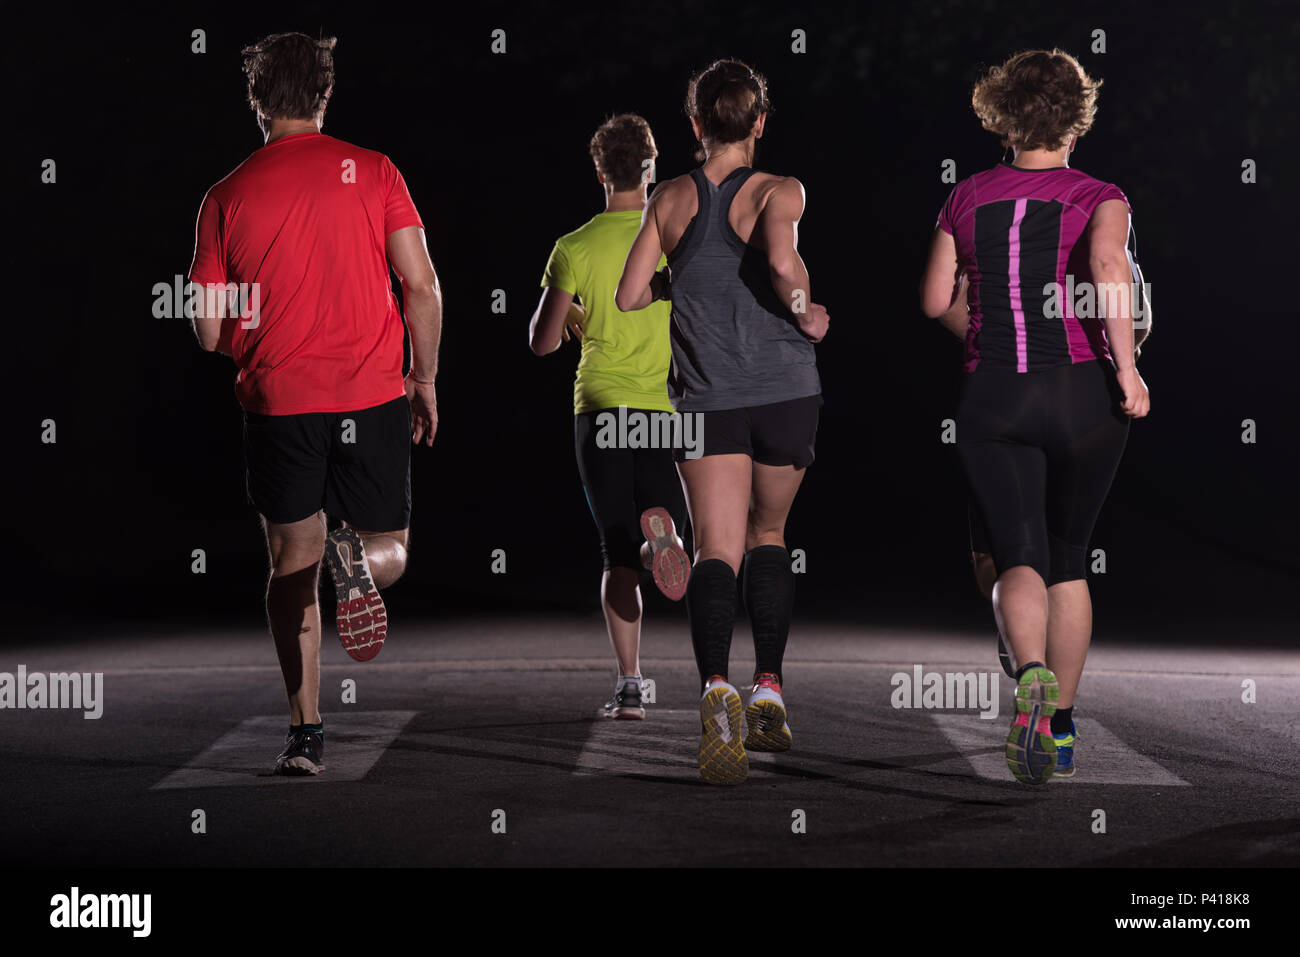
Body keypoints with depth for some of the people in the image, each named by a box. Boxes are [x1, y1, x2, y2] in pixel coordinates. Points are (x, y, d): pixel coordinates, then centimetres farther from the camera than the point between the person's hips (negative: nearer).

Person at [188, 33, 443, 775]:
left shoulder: (228, 197, 3)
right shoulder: (373, 171, 1)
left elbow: (210, 331, 4)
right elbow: (422, 284, -4)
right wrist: (425, 378, 7)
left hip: (278, 401, 1)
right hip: (373, 395, 0)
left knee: (294, 563, 10)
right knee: (390, 552, 13)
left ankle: (306, 731, 4)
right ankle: (356, 559, -24)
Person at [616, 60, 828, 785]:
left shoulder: (672, 199, 5)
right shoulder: (779, 191, -4)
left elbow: (628, 296, 5)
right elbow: (782, 261, -24)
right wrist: (806, 313, -6)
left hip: (708, 398, 0)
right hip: (785, 391, 0)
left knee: (718, 549, -6)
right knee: (769, 535, 20)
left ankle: (718, 685, -33)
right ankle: (770, 691, 16)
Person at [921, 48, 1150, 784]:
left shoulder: (969, 198, 6)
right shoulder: (1099, 197, -2)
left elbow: (937, 300, 7)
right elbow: (1108, 262, -22)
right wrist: (1127, 366, -21)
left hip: (995, 398, 0)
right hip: (1084, 394, 0)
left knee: (1020, 556, -2)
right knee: (1069, 559, 15)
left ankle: (1032, 675, -34)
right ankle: (1061, 727, 21)